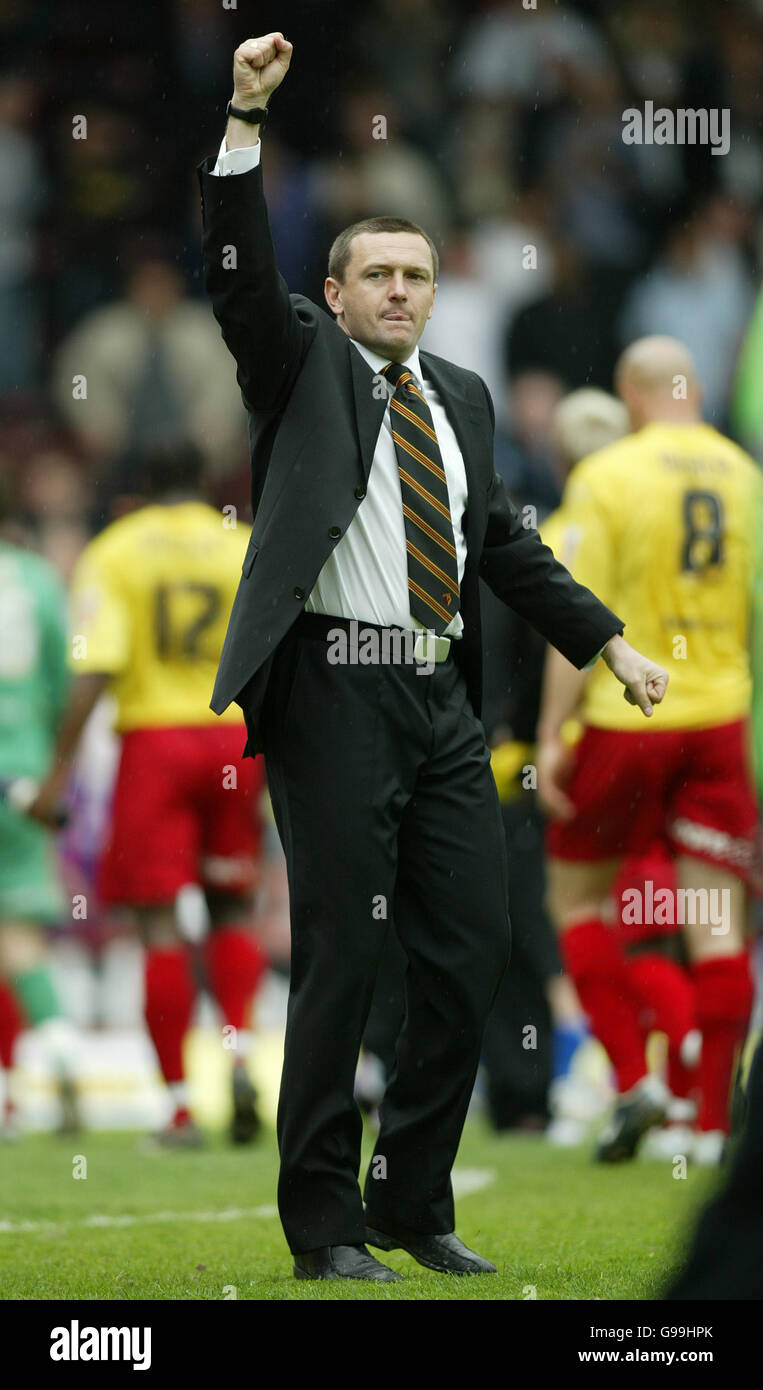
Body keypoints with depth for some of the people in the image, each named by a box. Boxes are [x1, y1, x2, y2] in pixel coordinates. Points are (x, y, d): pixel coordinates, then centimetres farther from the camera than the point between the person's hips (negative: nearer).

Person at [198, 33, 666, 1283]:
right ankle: (324, 1225, 2)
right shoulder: (301, 363, 3)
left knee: (471, 954, 5)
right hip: (338, 696, -6)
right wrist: (247, 115, -22)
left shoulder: (462, 396, 17)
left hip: (443, 704, 6)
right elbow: (239, 272, -12)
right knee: (339, 958, -5)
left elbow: (505, 541, 23)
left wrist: (608, 641, 21)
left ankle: (416, 1205, 16)